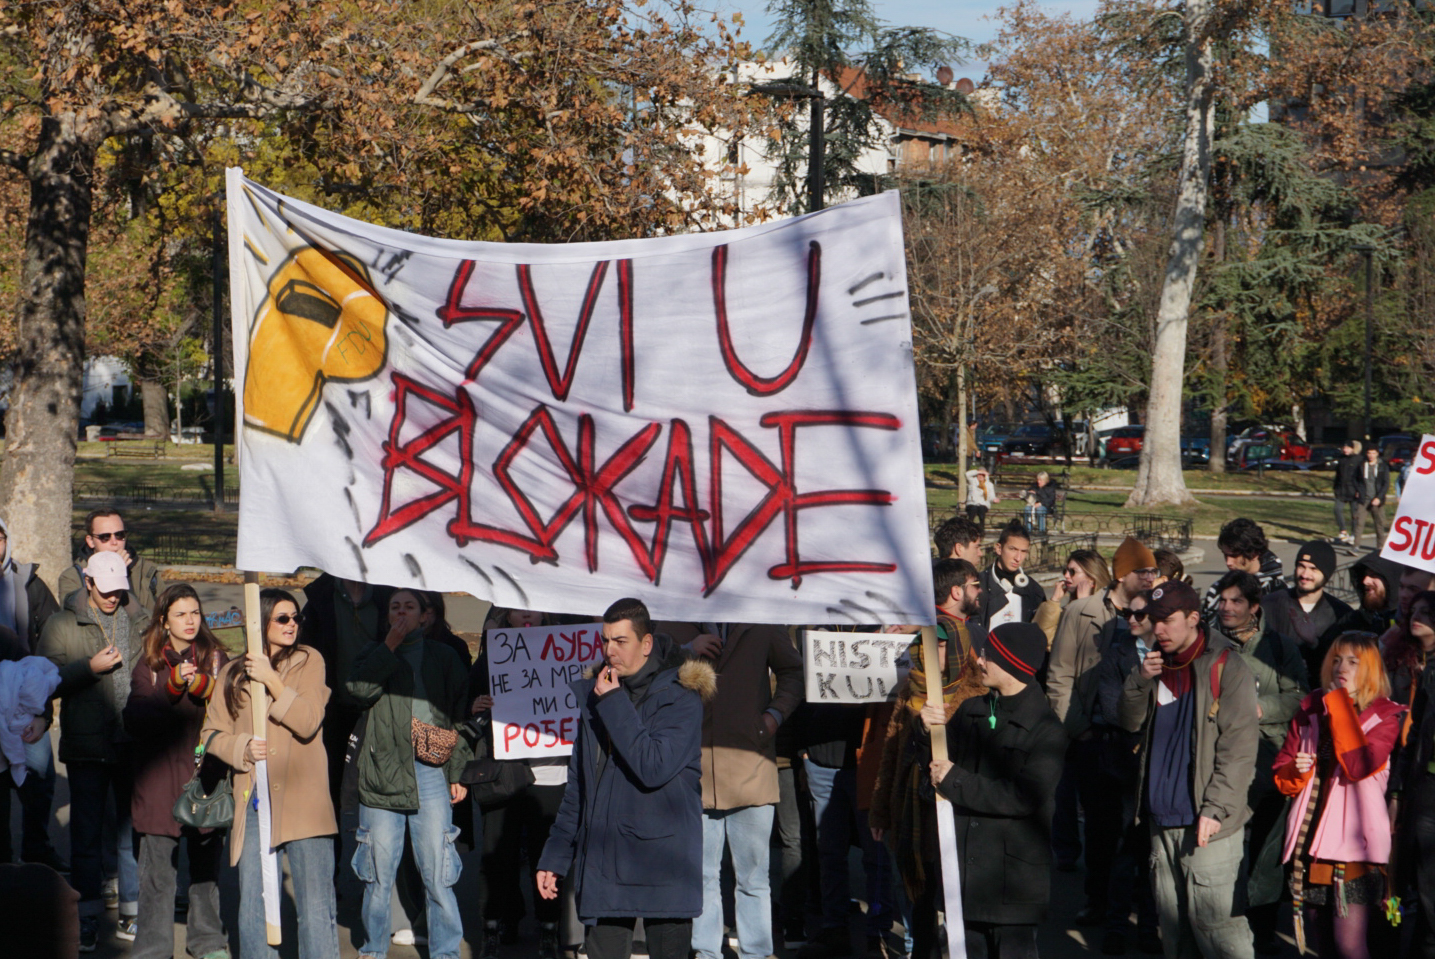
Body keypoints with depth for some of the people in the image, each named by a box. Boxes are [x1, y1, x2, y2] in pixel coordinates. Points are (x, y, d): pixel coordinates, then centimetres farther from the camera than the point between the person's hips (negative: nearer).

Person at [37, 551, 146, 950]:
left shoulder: (140, 622, 10)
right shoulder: (63, 625, 1)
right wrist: (90, 667, -15)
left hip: (134, 743, 2)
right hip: (86, 745, -2)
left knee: (133, 829, 7)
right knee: (86, 832, 1)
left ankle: (133, 912, 15)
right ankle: (89, 917, 9)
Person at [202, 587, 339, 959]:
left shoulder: (309, 661, 5)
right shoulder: (233, 673, 12)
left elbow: (308, 722, -6)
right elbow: (212, 732, 12)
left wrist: (272, 681, -13)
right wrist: (243, 747, -7)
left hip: (303, 800, -2)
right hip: (254, 802, 2)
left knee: (316, 906, -5)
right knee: (252, 904, 3)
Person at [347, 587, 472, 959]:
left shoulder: (444, 658, 14)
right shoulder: (375, 656, 15)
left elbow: (461, 716, 12)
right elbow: (359, 690, -7)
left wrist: (457, 772, 5)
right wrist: (391, 645, -4)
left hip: (430, 773, 0)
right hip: (382, 773, 1)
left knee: (438, 875, -4)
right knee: (378, 875, 3)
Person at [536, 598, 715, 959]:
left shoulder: (679, 697, -5)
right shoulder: (592, 695, 14)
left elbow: (654, 768, -20)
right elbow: (577, 787, 19)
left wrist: (614, 704, -15)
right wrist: (554, 857, 15)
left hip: (662, 863, -5)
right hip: (602, 865, 5)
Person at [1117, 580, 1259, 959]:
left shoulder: (1226, 667, -9)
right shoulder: (1158, 664, 13)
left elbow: (1238, 748, -12)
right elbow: (1130, 722, 11)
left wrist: (1216, 808, -18)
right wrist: (1140, 682, -7)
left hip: (1206, 822, -7)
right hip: (1162, 819, 7)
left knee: (1213, 920, -10)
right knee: (1172, 923, 11)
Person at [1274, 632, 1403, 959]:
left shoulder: (1384, 717, -2)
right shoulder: (1310, 710, 11)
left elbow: (1358, 766, -21)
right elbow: (1282, 778, 16)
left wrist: (1340, 703, -15)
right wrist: (1296, 771, -8)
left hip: (1354, 847, -5)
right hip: (1309, 846, 5)